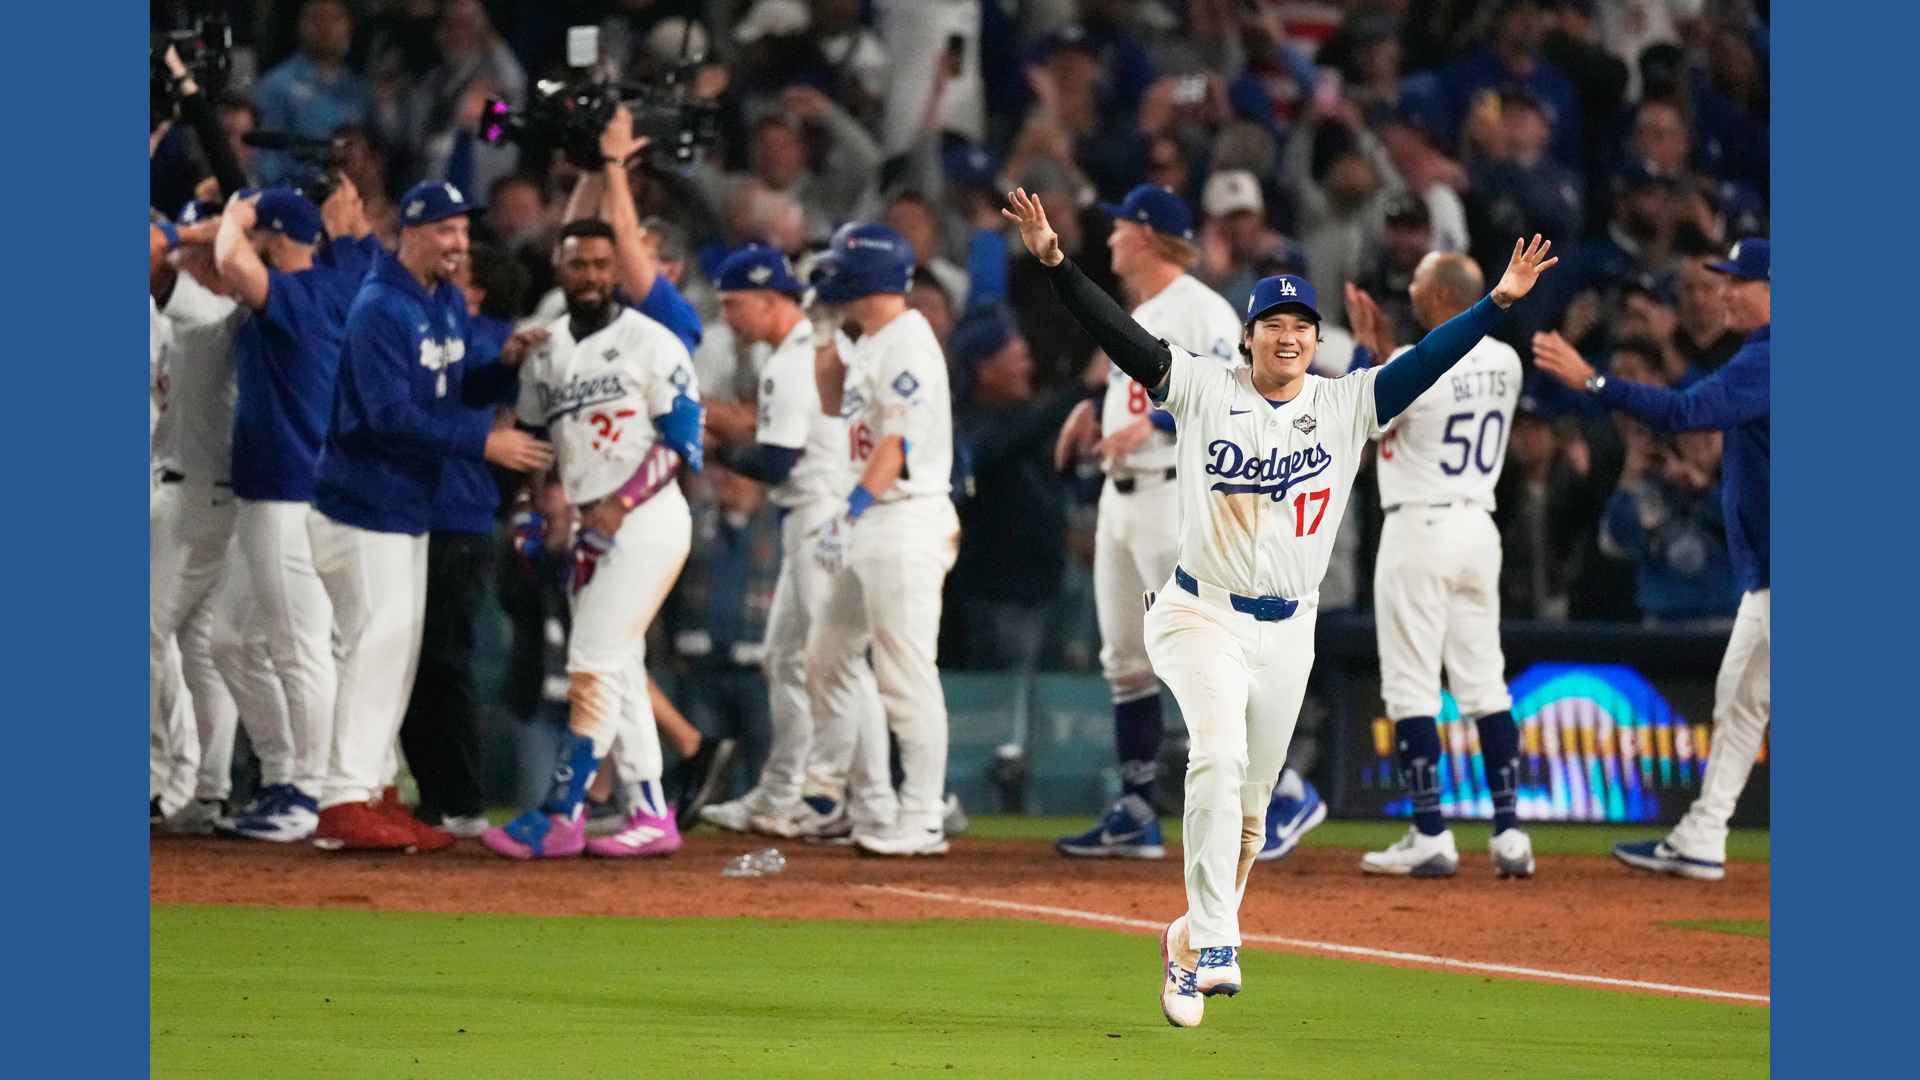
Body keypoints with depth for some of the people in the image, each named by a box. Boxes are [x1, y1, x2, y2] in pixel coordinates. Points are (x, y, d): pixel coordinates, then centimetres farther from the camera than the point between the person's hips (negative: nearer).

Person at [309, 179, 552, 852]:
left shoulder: (449, 305, 10)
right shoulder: (381, 309, -19)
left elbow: (459, 391, 17)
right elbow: (391, 416, -26)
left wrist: (507, 365, -2)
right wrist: (483, 442, -28)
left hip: (410, 511, 10)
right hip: (362, 510, -10)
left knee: (399, 651, 13)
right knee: (376, 643, -13)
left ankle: (375, 792, 21)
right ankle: (346, 804, -12)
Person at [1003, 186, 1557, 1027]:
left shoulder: (1347, 404, 4)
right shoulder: (1203, 389, -1)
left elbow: (1428, 361, -4)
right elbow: (1121, 335, -9)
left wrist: (1499, 301, -15)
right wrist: (1056, 263, -20)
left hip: (1287, 632, 4)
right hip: (1202, 615, -4)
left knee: (1249, 799, 10)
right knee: (1218, 754, -26)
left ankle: (1192, 941, 30)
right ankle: (1217, 947, -31)